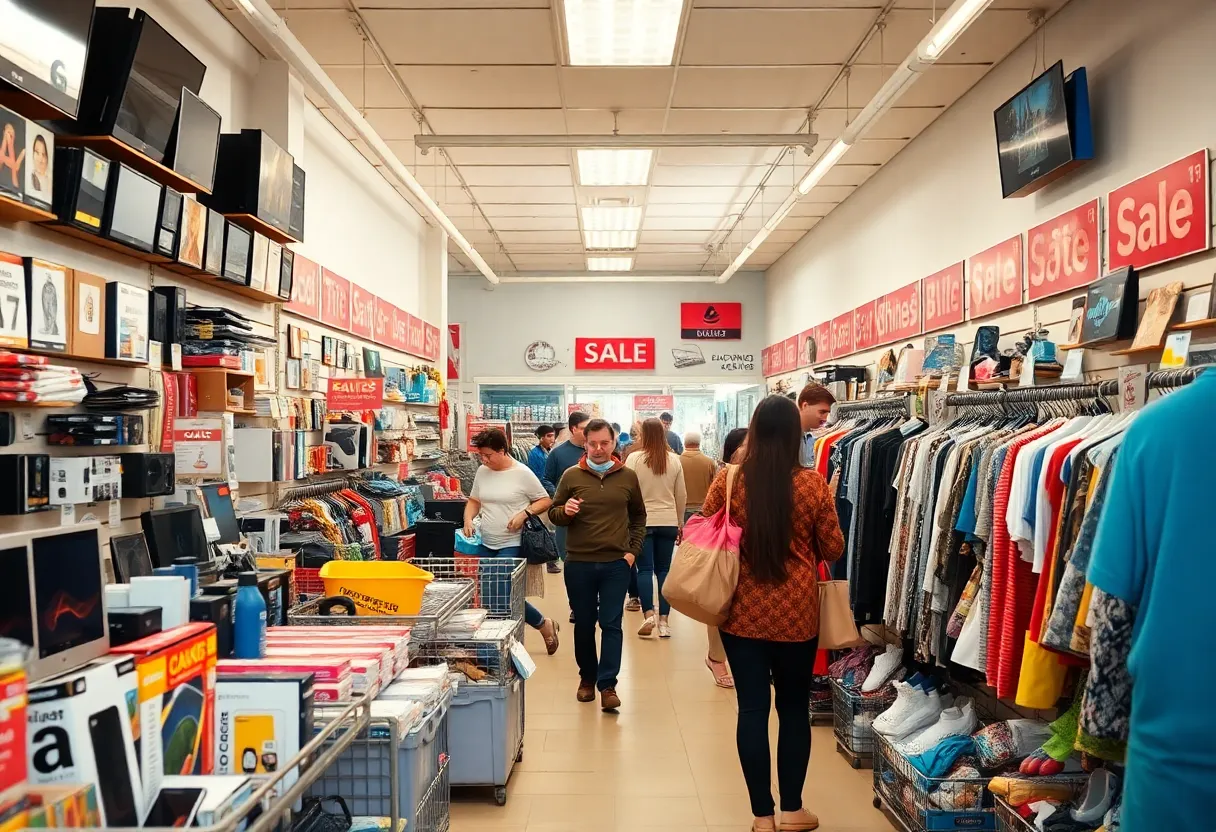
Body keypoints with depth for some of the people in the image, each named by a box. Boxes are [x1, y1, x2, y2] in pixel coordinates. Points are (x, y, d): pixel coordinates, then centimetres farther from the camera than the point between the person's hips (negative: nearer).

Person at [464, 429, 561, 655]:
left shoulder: (522, 473, -10)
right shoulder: (482, 472, 5)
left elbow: (545, 501, -5)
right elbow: (473, 501, 15)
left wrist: (524, 513, -19)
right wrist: (468, 519, -4)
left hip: (512, 546, -7)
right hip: (486, 545, 7)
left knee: (500, 597, -12)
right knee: (488, 597, 8)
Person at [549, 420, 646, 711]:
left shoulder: (628, 477, 3)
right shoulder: (571, 476, -1)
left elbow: (639, 516, 14)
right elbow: (553, 514, 6)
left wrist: (633, 550, 4)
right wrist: (565, 511, -17)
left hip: (616, 564, 0)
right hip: (579, 564, 0)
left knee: (611, 624, 0)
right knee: (584, 624, 12)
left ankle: (607, 684, 5)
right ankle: (587, 677, 29)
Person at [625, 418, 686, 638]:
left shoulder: (634, 458, -7)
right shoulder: (674, 460, 2)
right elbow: (682, 495, 7)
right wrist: (680, 522, 19)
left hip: (642, 521, -2)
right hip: (668, 522, 2)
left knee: (645, 569, 3)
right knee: (664, 569, 7)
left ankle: (648, 614, -8)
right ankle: (663, 620, 7)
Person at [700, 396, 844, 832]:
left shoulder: (729, 479, -7)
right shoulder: (812, 483, -9)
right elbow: (833, 549, 0)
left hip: (743, 611, 0)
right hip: (796, 612, 0)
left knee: (752, 707, 8)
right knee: (794, 706, 16)